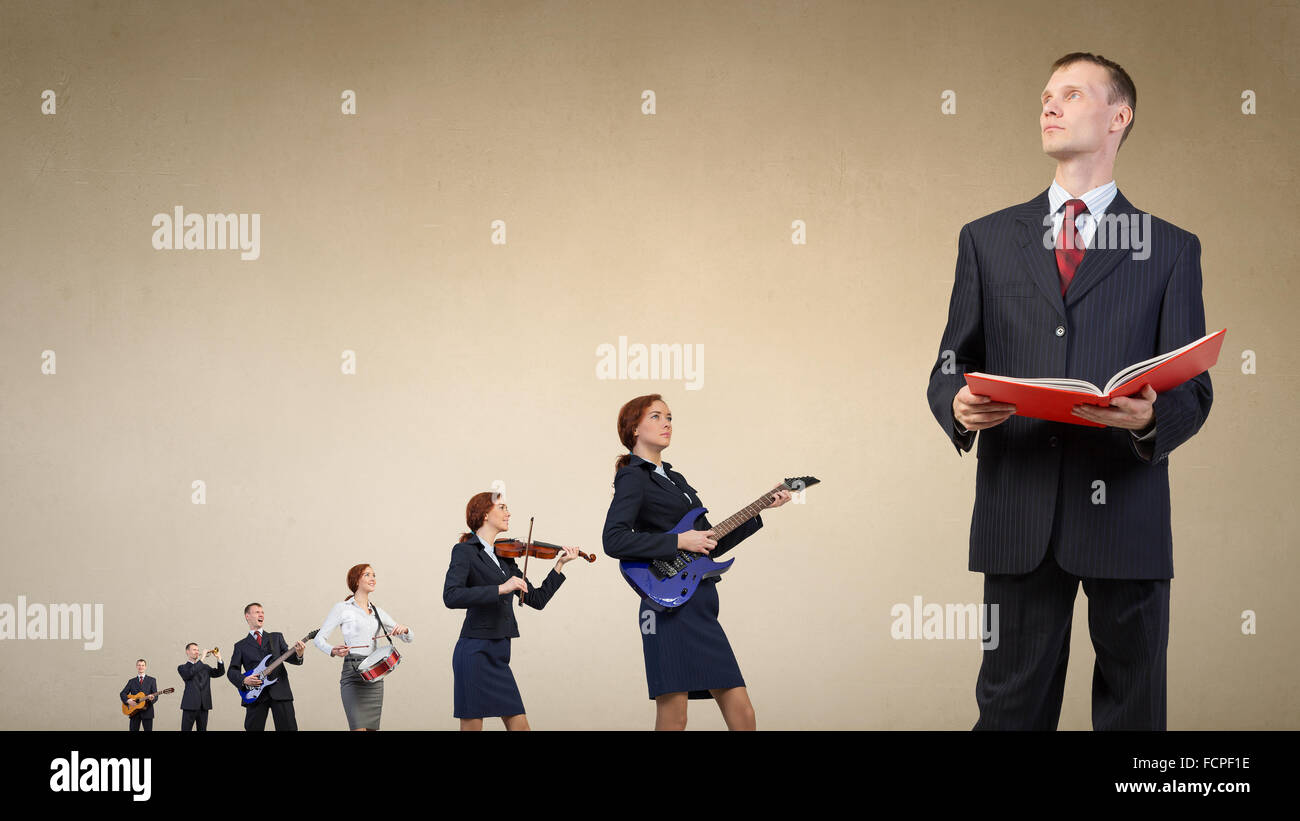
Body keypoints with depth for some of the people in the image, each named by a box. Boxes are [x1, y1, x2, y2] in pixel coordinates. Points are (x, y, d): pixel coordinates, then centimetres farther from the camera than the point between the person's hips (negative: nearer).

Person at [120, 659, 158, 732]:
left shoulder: (152, 680, 8)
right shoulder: (131, 681, 13)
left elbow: (155, 695, 2)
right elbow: (123, 693, 8)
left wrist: (152, 698, -22)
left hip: (147, 711, -2)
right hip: (134, 712, 2)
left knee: (148, 730, -1)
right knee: (133, 730, -2)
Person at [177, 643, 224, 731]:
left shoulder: (205, 667, 19)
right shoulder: (182, 668, 5)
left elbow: (220, 672, 8)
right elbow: (190, 673, -17)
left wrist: (219, 659, -7)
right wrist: (202, 659, -19)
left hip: (204, 705, 4)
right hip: (190, 705, -4)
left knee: (202, 730, 4)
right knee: (186, 729, -6)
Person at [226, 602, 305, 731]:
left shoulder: (277, 638, 20)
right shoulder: (241, 646, 17)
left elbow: (287, 656, 8)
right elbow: (232, 671, 11)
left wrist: (297, 654, -15)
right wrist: (243, 680, -9)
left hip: (280, 691, 0)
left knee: (288, 727, -8)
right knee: (253, 729, -4)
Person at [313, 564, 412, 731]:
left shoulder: (377, 612, 17)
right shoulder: (342, 608, 3)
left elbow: (408, 638, 19)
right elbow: (319, 638, -1)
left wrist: (404, 630, -5)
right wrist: (333, 651, -22)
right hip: (353, 673, -6)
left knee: (372, 727, 2)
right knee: (358, 727, -18)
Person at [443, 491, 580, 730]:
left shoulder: (504, 556, 15)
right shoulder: (465, 551, -5)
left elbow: (537, 599, 15)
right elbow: (451, 596, -22)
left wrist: (560, 565, 8)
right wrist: (500, 589, -25)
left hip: (498, 654, 7)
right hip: (475, 652, -7)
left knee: (520, 725, 4)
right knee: (472, 726, -4)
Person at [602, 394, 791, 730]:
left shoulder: (674, 478, 23)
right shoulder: (633, 477, -2)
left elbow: (712, 545, 25)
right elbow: (613, 540, -18)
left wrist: (761, 510, 20)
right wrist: (679, 542, -16)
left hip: (701, 608, 8)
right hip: (671, 607, -8)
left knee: (742, 714, 3)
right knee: (673, 718, -8)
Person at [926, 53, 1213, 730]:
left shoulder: (1171, 250, 10)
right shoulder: (987, 239, 15)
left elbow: (1193, 388, 4)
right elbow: (951, 363, 13)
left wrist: (1153, 418, -19)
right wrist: (957, 406, -11)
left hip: (1126, 505, -1)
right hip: (1017, 513, 1)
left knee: (1134, 711, 5)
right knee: (1011, 707, 5)